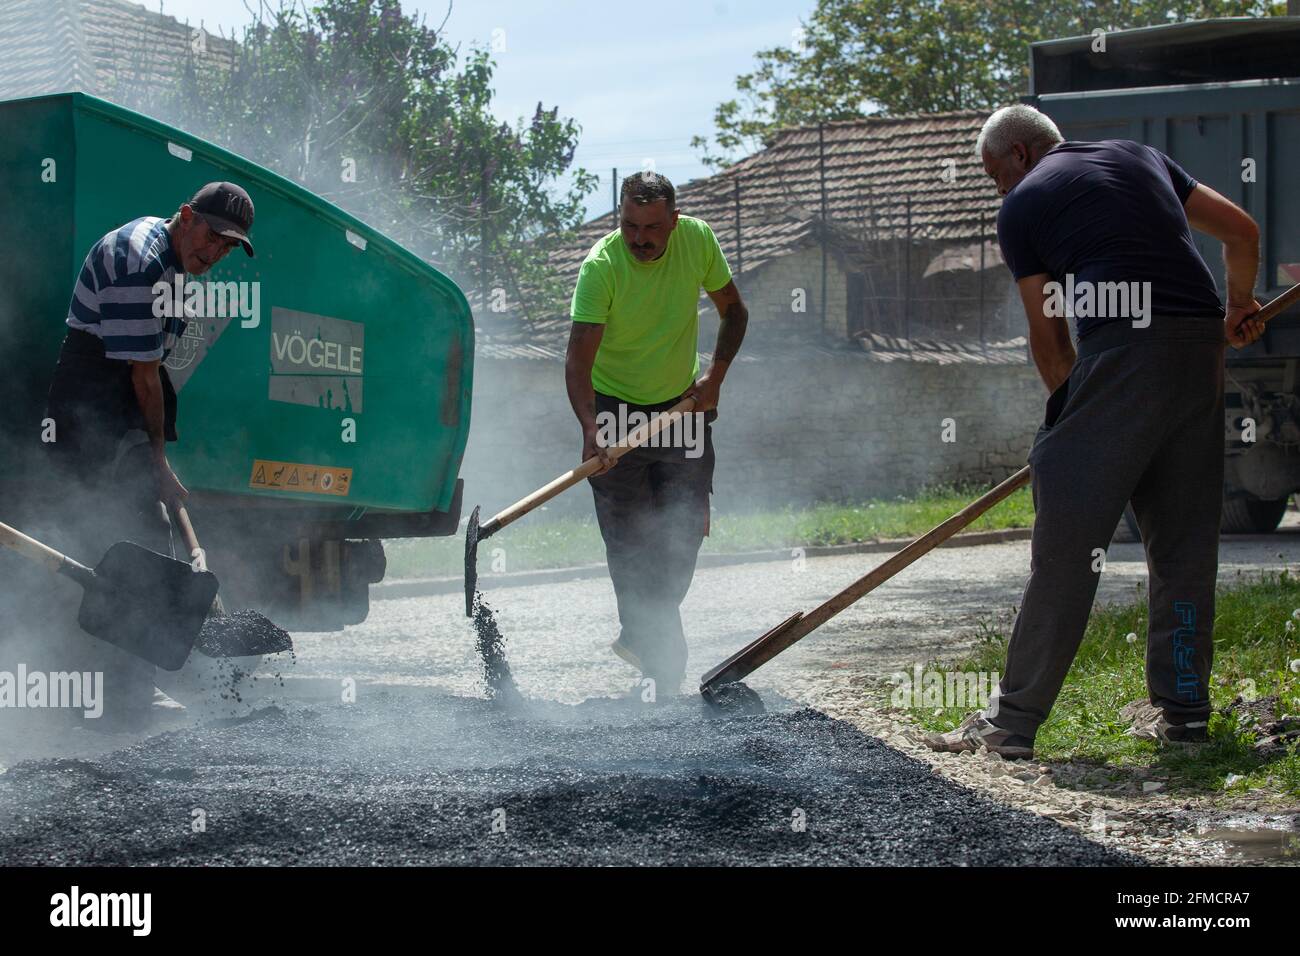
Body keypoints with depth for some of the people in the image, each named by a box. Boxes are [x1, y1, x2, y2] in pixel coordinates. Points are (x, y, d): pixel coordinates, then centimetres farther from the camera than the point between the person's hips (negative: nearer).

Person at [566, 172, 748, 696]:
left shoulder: (698, 239, -12)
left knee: (686, 533, 3)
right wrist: (591, 429, -47)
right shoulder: (601, 266, -24)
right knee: (630, 543, -5)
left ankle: (640, 635, 24)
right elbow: (578, 360, -31)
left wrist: (715, 375, -11)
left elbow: (733, 310, 4)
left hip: (683, 404, 4)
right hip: (616, 407, -4)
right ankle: (661, 666, 2)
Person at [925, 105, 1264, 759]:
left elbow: (1047, 336, 8)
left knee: (1066, 543, -3)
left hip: (1121, 352, -6)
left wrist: (1070, 406, 21)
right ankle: (1183, 711, 18)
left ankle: (1014, 720, -2)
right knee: (1185, 538, 14)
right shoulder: (1141, 158, 23)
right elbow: (1242, 230, 22)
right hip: (1203, 346, 6)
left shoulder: (1020, 208, 8)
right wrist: (1239, 306, 37)